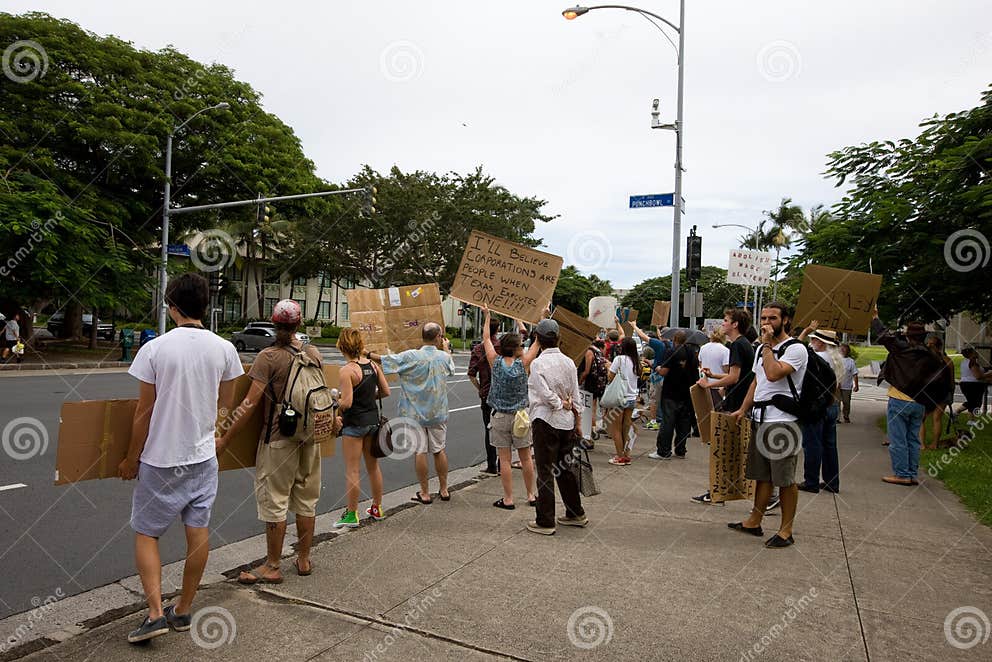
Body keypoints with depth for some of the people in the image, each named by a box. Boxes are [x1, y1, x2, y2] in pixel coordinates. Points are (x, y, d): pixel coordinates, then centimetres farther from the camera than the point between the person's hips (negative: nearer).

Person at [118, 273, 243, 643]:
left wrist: (131, 458, 4)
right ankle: (184, 611, 23)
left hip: (160, 459, -3)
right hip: (203, 456, 3)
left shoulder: (155, 349, -13)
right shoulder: (224, 349, -3)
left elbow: (144, 411, -8)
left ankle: (155, 613, 3)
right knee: (198, 532, 10)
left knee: (146, 533, 11)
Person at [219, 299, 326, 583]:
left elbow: (251, 403, -16)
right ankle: (304, 559, 27)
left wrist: (225, 439, -10)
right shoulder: (313, 353, 3)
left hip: (278, 438, -6)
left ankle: (272, 567, 15)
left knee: (274, 502, 5)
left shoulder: (268, 357, -14)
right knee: (306, 500, 14)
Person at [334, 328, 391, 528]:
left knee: (352, 470, 4)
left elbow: (346, 403, -21)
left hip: (354, 423, -7)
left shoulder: (347, 371, -18)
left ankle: (352, 515, 12)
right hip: (373, 420, 7)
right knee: (373, 466, 18)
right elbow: (386, 392, 5)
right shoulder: (372, 365, 1)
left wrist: (334, 400, -2)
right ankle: (377, 508, 30)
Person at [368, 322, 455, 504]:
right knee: (439, 450, 14)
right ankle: (444, 490, 23)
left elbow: (386, 360, -9)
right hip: (438, 413, 3)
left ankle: (425, 493, 11)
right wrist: (447, 349, 35)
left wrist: (367, 353, 8)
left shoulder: (411, 356, -15)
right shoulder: (444, 356, -4)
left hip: (416, 413, -3)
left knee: (420, 451, 4)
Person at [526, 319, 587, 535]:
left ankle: (545, 522, 8)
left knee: (545, 472, 1)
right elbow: (575, 395, 9)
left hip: (545, 421, -6)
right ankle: (576, 514, 29)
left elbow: (545, 394, -20)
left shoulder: (538, 363, -12)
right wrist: (577, 422, 17)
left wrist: (561, 404, -2)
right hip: (567, 421, 6)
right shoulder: (568, 362, 5)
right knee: (565, 468, 19)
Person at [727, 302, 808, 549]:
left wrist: (767, 345, -15)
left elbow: (773, 374, -25)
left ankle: (786, 530, 9)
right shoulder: (762, 349, 16)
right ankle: (754, 521, 24)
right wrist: (743, 409, 18)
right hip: (760, 419, 8)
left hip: (782, 422, -8)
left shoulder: (796, 349, -10)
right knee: (762, 475, 15)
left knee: (785, 479, 0)